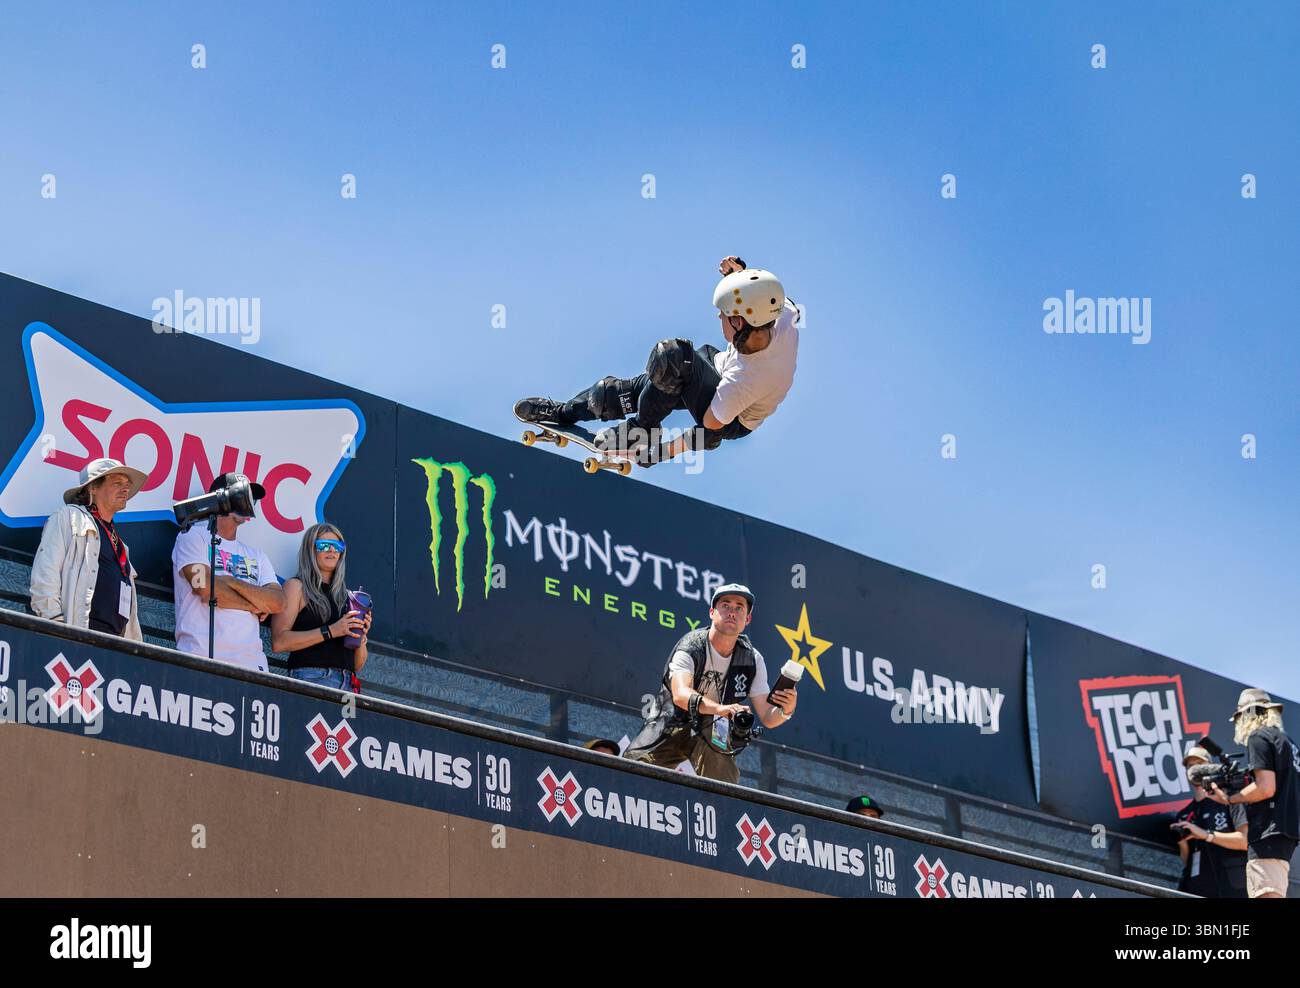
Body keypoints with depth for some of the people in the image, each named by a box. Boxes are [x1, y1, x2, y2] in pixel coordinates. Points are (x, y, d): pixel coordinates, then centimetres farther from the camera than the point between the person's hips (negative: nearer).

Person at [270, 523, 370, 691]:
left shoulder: (346, 596, 22)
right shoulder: (296, 587, 6)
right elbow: (278, 642, -10)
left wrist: (361, 637, 2)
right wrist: (329, 631, -11)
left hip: (347, 683, 5)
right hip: (312, 677, -5)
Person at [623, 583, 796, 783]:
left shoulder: (753, 659, -7)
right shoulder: (690, 647, -20)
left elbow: (767, 718, -8)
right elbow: (680, 694, -40)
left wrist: (785, 710, -34)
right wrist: (719, 708, -59)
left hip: (711, 728, 2)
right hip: (671, 724, -2)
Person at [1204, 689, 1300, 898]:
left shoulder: (1258, 737, -4)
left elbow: (1266, 788, -15)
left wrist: (1229, 799, -3)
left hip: (1268, 834, -10)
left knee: (1267, 896, -19)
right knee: (1274, 896, 10)